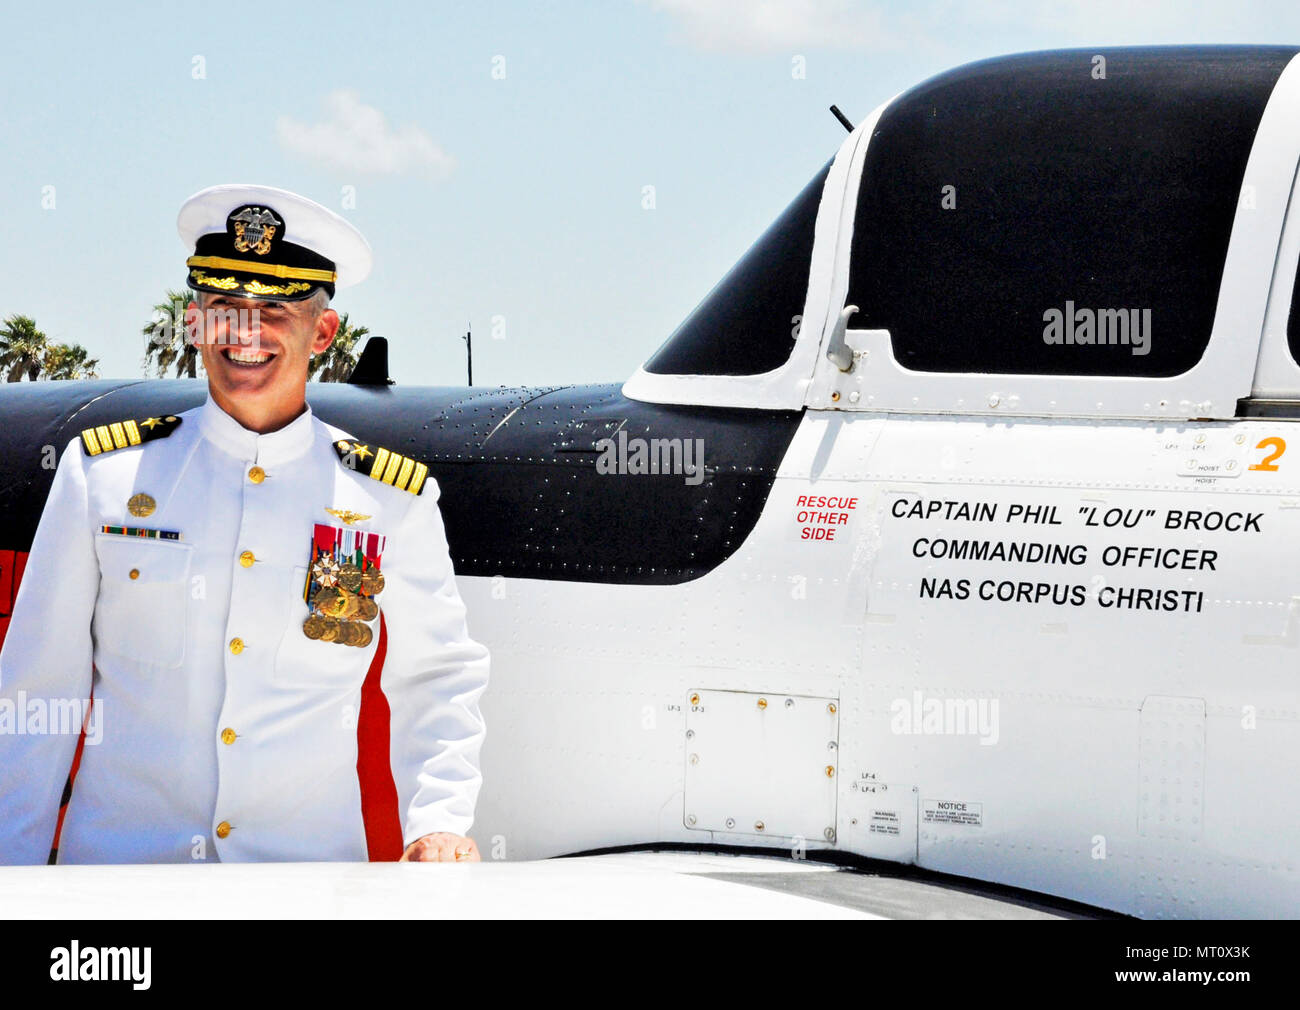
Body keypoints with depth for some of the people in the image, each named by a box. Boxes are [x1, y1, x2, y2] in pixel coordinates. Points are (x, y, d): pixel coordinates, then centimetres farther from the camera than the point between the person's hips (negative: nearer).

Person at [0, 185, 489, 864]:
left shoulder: (393, 501, 1)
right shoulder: (102, 474, 0)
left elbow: (434, 682, 10)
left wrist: (439, 820, -6)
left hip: (311, 853, 0)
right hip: (118, 852, 0)